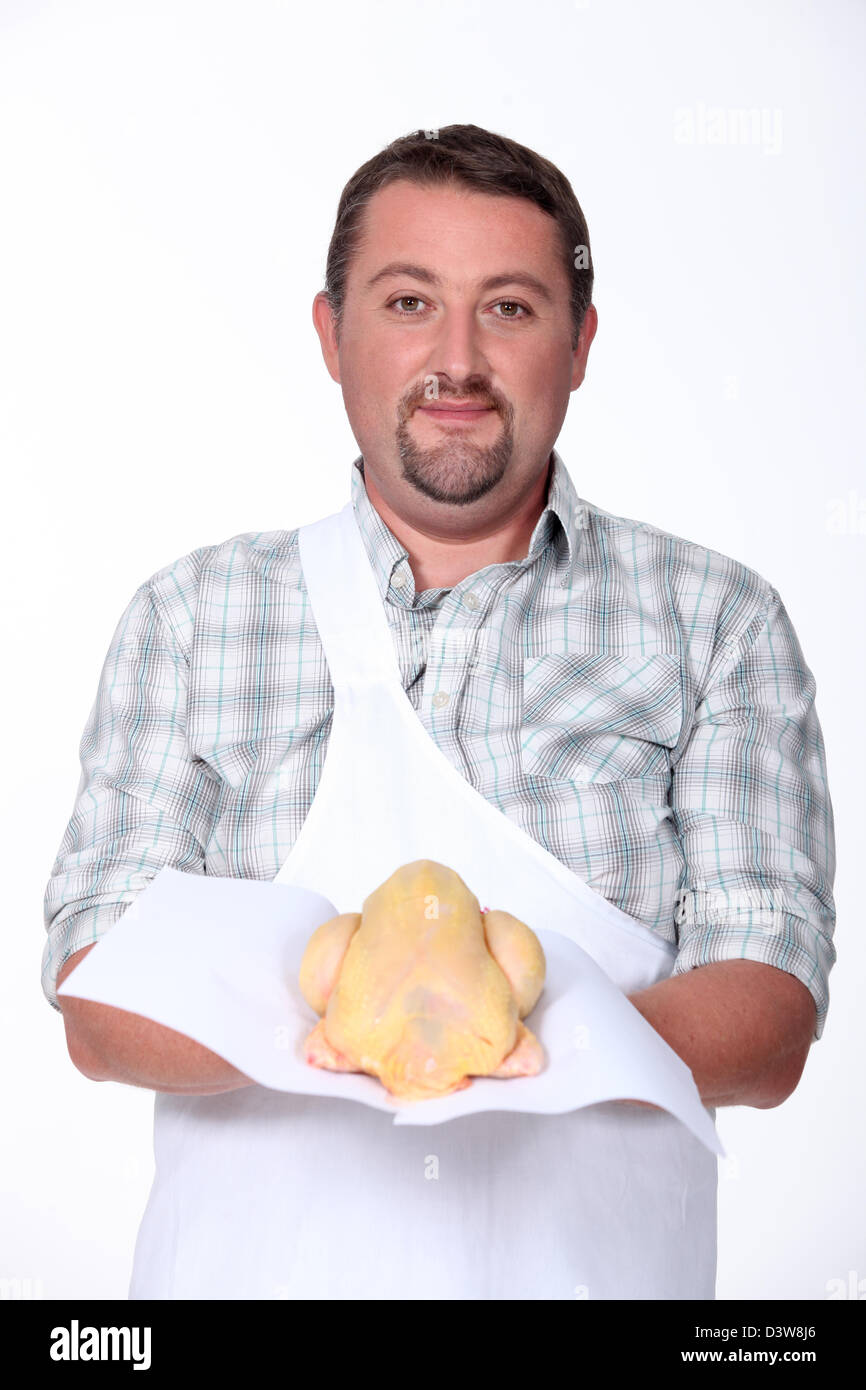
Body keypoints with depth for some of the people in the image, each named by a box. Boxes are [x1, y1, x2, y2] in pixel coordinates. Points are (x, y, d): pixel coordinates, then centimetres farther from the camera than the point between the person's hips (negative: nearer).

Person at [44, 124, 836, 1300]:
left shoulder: (716, 620, -1)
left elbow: (768, 1027, -6)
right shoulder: (191, 616, 1)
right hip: (255, 1263, 1)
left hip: (589, 1259, 0)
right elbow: (100, 1007, -5)